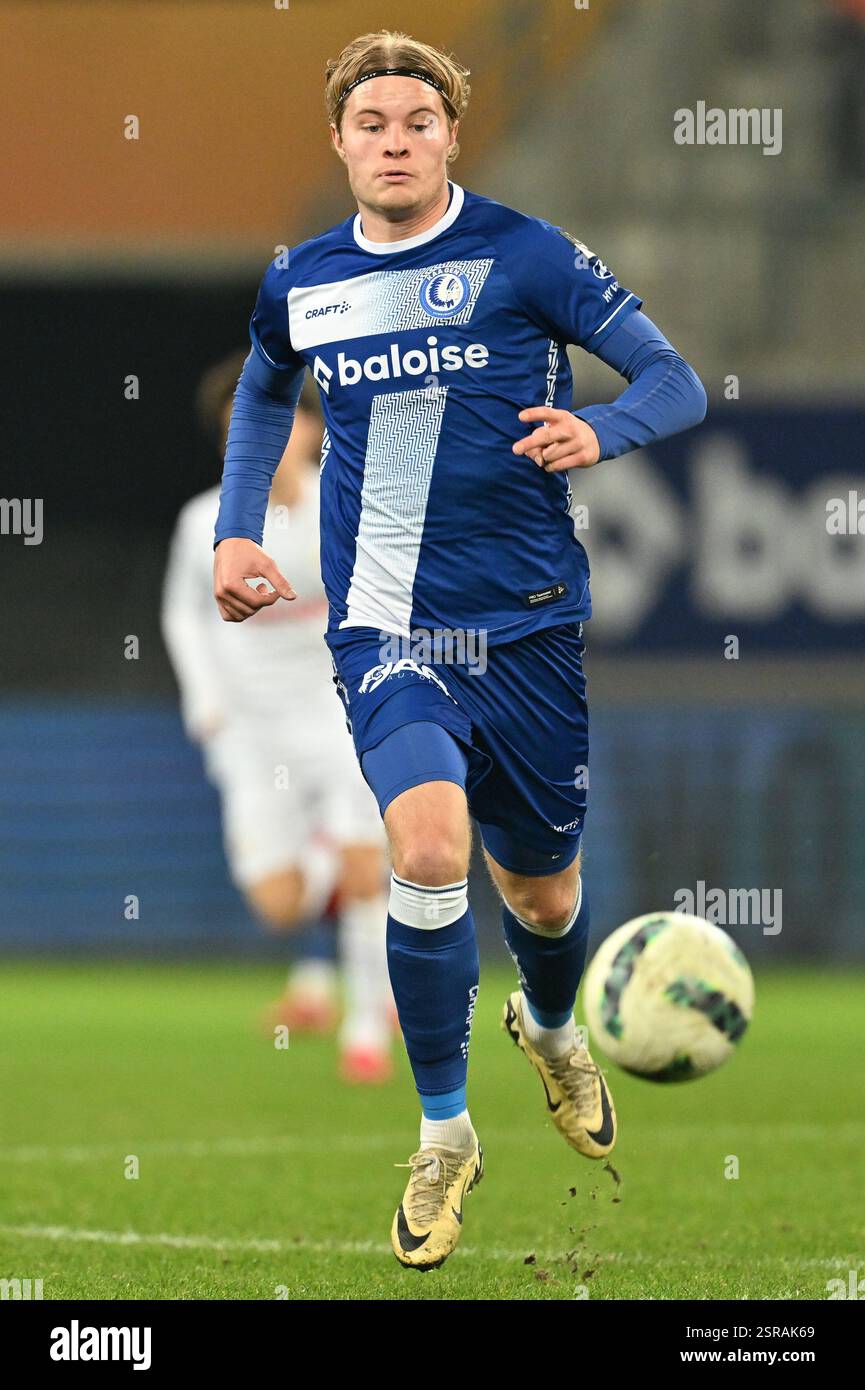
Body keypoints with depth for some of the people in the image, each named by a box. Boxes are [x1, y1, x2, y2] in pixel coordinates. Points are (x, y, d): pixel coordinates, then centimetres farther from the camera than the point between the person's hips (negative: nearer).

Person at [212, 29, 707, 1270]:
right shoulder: (300, 285, 4)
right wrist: (236, 531, 15)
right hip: (387, 629, 0)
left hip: (527, 622, 0)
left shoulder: (526, 257, -7)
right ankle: (444, 1135, -9)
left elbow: (676, 381, -7)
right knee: (429, 847, -25)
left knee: (543, 891, 13)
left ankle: (551, 1028, 51)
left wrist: (600, 432, -28)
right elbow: (265, 393, 27)